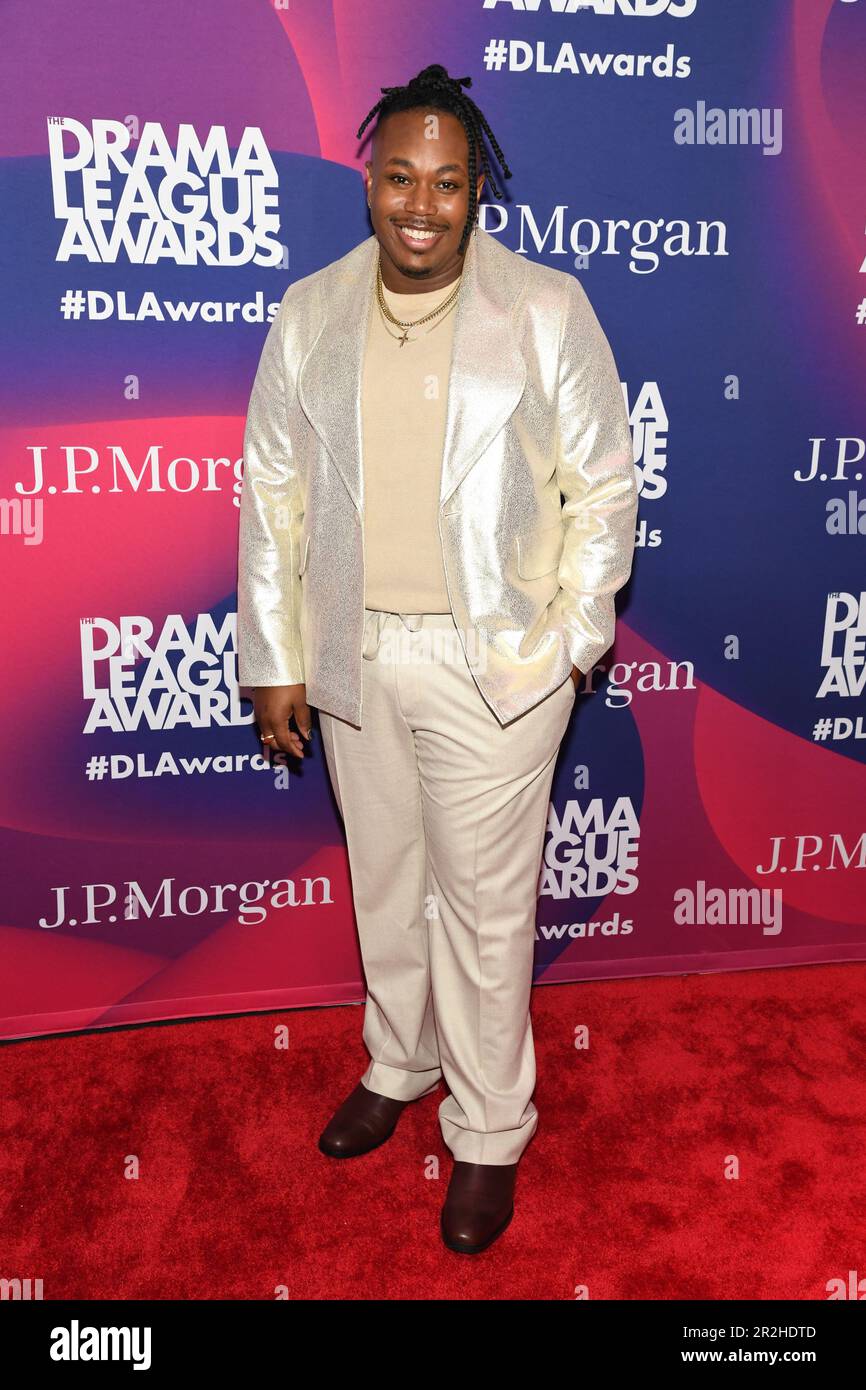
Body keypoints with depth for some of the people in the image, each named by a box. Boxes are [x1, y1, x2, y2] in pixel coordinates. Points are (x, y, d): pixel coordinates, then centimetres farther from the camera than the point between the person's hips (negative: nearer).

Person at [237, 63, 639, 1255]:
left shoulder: (548, 309, -5)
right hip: (354, 655, 4)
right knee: (384, 881, 19)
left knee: (487, 901, 7)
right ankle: (399, 1064, 45)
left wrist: (570, 635, -6)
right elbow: (273, 493, 5)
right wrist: (275, 660, 3)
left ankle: (489, 1134, 29)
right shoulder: (309, 313, 3)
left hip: (493, 660, -3)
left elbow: (603, 485, -1)